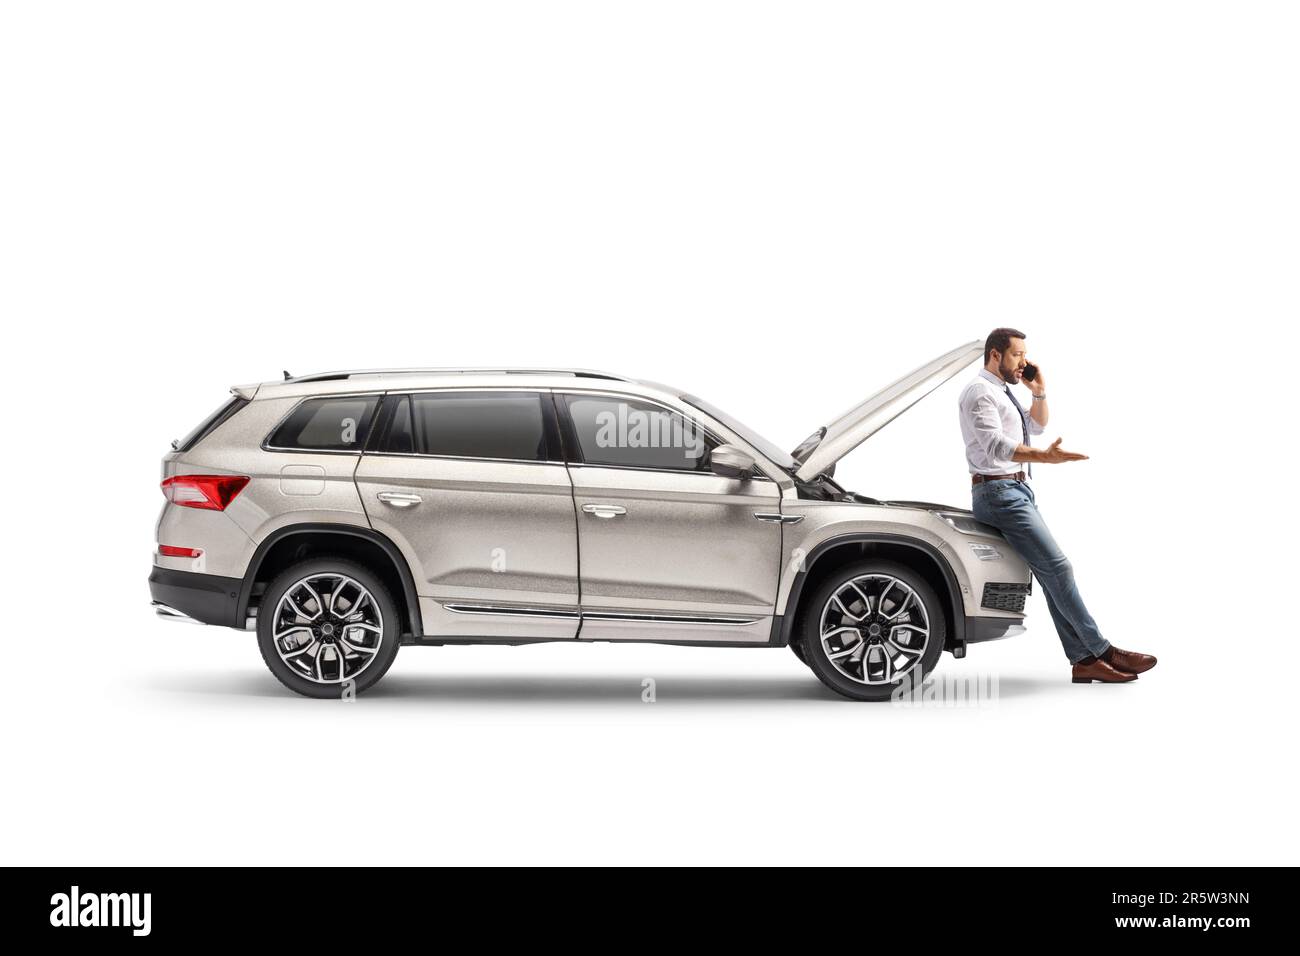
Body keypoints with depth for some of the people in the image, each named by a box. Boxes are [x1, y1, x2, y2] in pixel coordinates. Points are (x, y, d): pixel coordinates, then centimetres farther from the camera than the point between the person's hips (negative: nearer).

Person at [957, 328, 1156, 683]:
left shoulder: (1002, 393, 19)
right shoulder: (980, 392, -12)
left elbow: (1037, 426, 31)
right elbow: (996, 444, -26)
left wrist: (1039, 392, 13)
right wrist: (1045, 456, -38)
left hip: (1018, 490, 10)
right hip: (998, 491, -10)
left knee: (1052, 573, 3)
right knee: (1057, 567, -14)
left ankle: (1083, 660, 0)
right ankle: (1103, 651, -13)